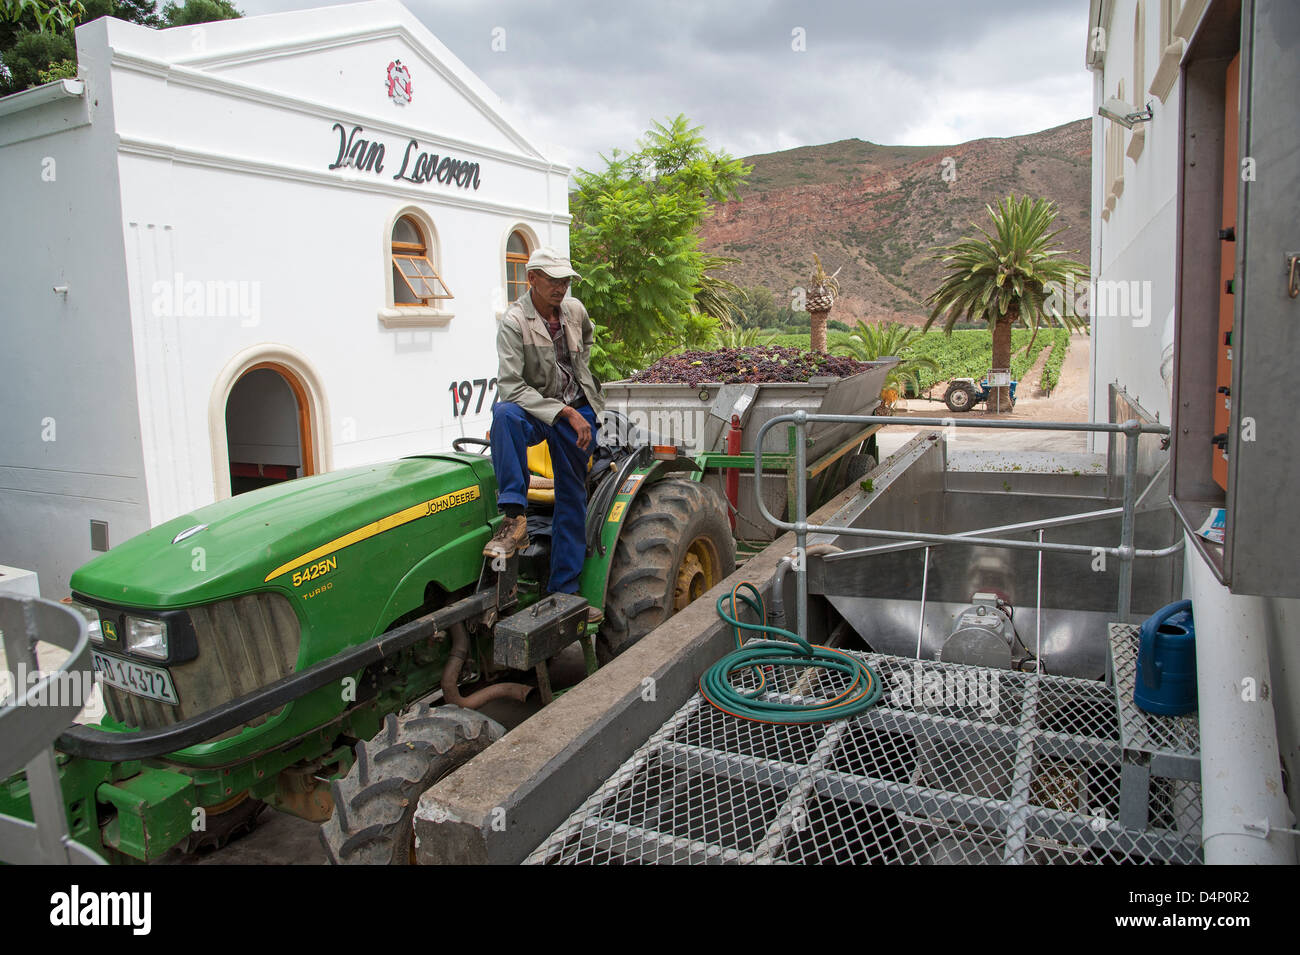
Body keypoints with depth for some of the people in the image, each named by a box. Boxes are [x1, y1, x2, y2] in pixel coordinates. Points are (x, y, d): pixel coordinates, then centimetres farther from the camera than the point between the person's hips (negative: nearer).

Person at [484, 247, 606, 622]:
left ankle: (565, 591, 12)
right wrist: (565, 412, -29)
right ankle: (514, 518, -38)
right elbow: (510, 386, -26)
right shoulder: (514, 322, -17)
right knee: (505, 414, -39)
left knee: (573, 499, 4)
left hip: (579, 411, 5)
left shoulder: (575, 310, 1)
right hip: (534, 409, -4)